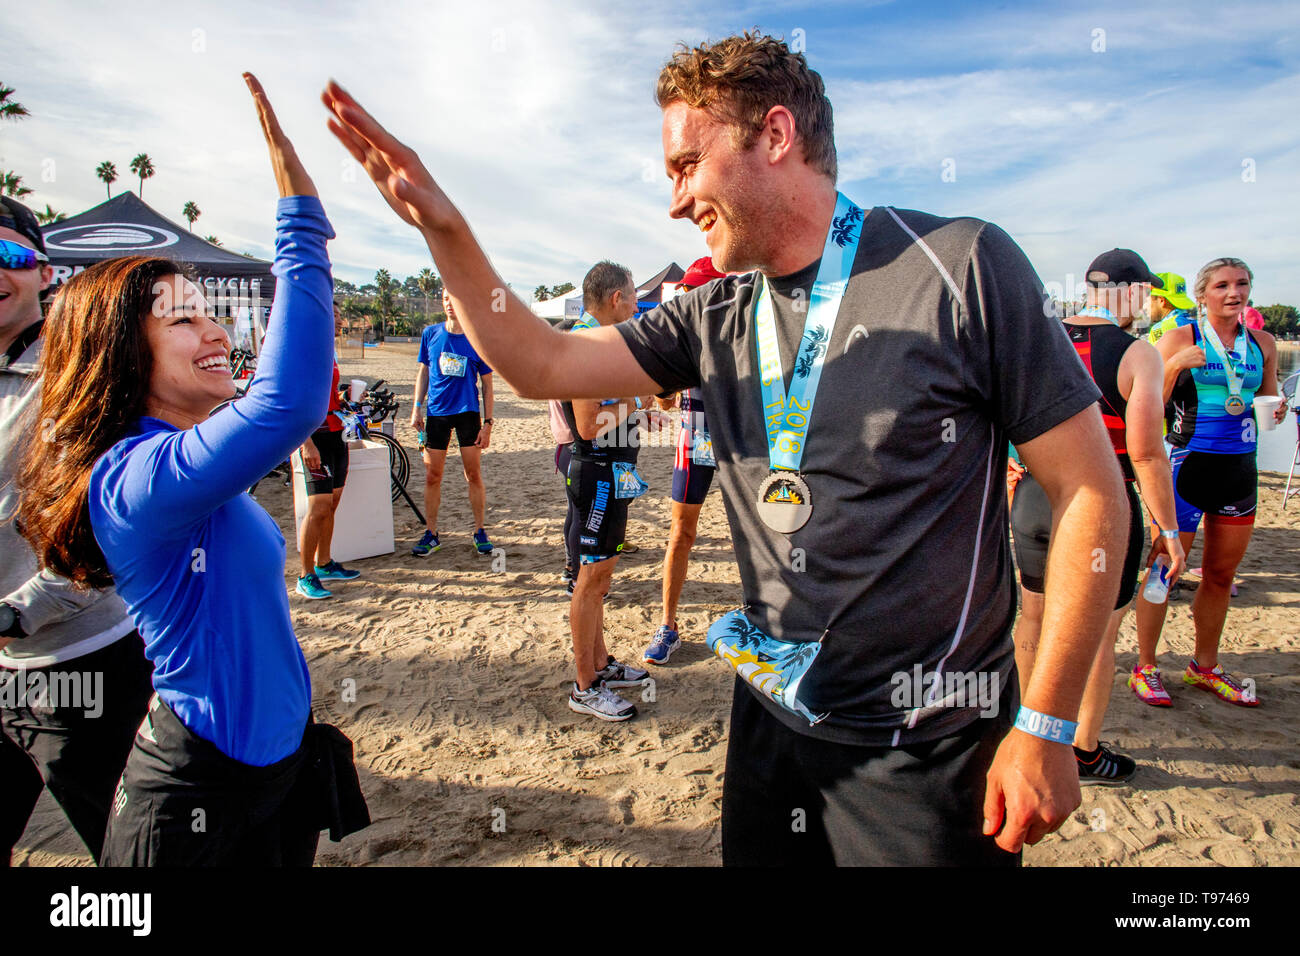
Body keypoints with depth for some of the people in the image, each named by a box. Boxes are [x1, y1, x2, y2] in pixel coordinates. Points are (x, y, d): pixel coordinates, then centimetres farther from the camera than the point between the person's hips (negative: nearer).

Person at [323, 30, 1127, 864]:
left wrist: (1047, 727, -12)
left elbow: (1090, 489, -12)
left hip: (926, 753, -4)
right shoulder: (714, 319, 2)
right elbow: (542, 367, 2)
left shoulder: (962, 266, -14)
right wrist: (444, 230, -9)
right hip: (770, 721, 5)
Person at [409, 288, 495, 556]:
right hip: (436, 413, 2)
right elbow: (423, 371, 14)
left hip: (467, 412, -2)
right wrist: (417, 408, 5)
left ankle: (480, 532, 15)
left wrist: (487, 423, -3)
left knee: (474, 476, 2)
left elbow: (487, 383, 2)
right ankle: (431, 534, 16)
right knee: (432, 476, 5)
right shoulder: (430, 334, 5)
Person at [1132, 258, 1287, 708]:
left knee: (1221, 574, 14)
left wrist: (1276, 411, -3)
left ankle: (1204, 666, 29)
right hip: (1189, 463, -5)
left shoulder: (1262, 343, 10)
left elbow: (1268, 403, 20)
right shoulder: (1180, 338, -4)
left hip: (1240, 467, 6)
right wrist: (1175, 365, -24)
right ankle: (1145, 668, 11)